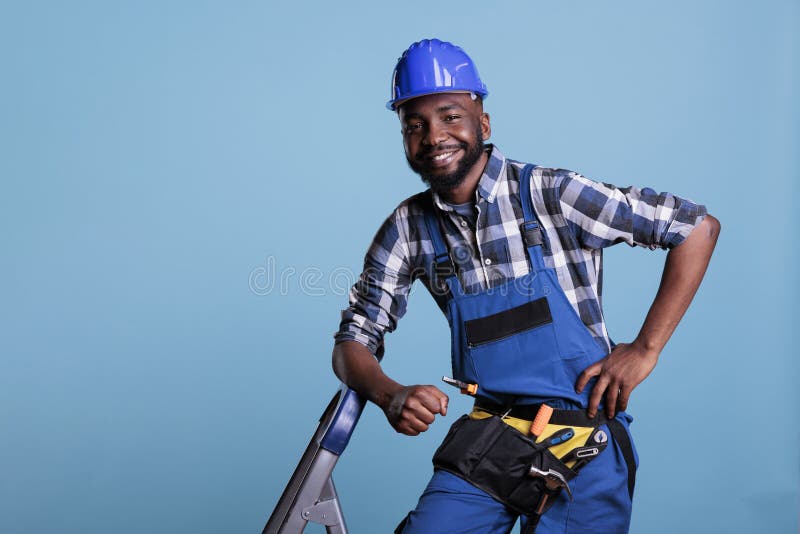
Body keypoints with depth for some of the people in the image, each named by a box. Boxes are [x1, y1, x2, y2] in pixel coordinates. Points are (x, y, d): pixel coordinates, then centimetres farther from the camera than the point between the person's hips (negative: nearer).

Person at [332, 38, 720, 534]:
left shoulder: (550, 195, -12)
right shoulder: (408, 228, -1)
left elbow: (699, 227, -9)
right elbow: (353, 341, 4)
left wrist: (645, 349, -11)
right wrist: (391, 396, -18)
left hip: (584, 442, -2)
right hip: (486, 440, 3)